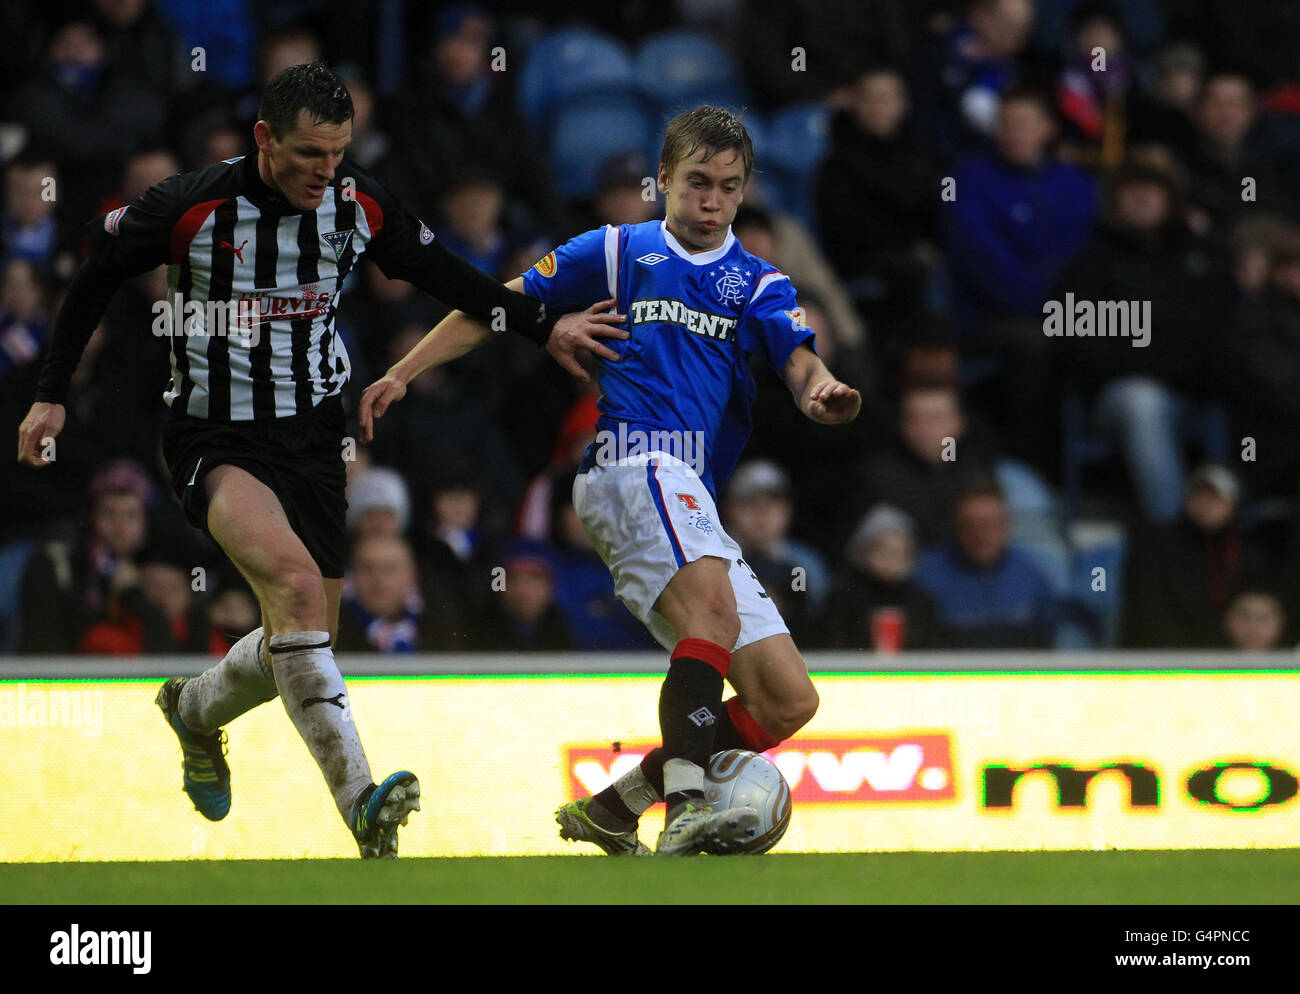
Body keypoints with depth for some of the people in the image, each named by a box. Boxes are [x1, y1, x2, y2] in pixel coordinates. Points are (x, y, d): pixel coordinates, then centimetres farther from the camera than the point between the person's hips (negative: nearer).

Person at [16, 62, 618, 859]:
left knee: (304, 641, 9)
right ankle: (362, 804, -35)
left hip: (313, 436, 5)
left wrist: (544, 325, 10)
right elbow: (97, 277, -1)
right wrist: (52, 395, 1)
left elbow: (441, 276, 12)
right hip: (215, 440, -5)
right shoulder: (193, 207, -16)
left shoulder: (361, 206, -5)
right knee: (295, 584, -29)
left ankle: (196, 710, 43)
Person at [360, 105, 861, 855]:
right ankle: (686, 807, -47)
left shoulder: (759, 284, 18)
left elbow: (799, 364, 0)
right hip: (630, 459, -6)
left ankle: (614, 807, 8)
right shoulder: (618, 252, 12)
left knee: (787, 701, -1)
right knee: (715, 604, -35)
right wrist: (403, 373, 7)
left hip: (697, 517, 6)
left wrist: (824, 392, -24)